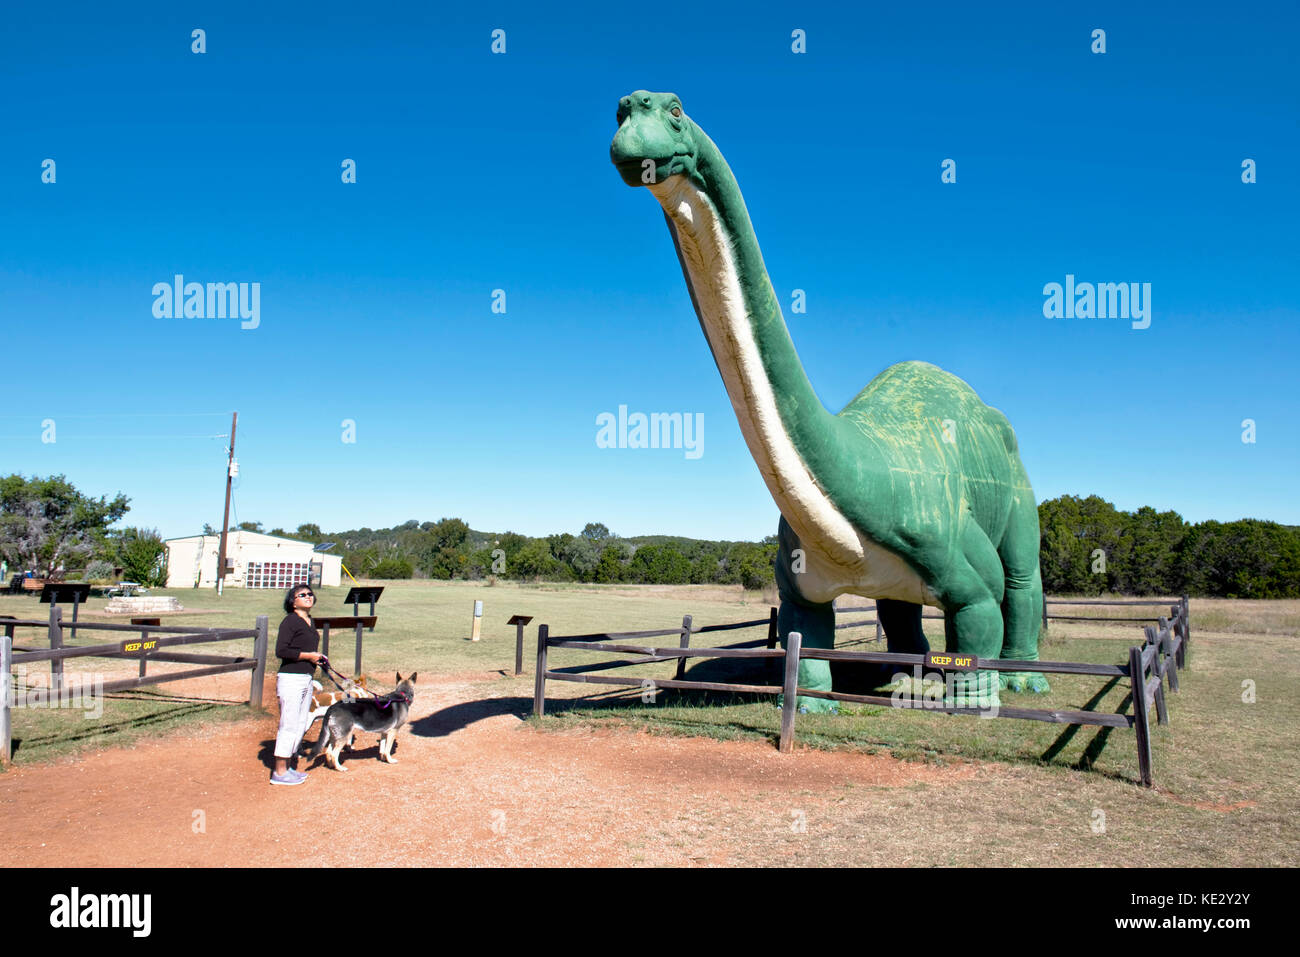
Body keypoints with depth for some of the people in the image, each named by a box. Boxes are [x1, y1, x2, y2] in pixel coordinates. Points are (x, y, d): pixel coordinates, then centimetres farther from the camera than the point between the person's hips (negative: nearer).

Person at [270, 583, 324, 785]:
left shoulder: (309, 622, 15)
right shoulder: (290, 621, -11)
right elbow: (281, 651, -19)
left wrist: (318, 659, 10)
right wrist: (308, 656, -14)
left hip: (306, 679, 9)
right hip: (290, 679, -9)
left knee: (301, 725, 13)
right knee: (289, 726, -5)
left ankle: (286, 767, 23)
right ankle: (279, 772, 3)